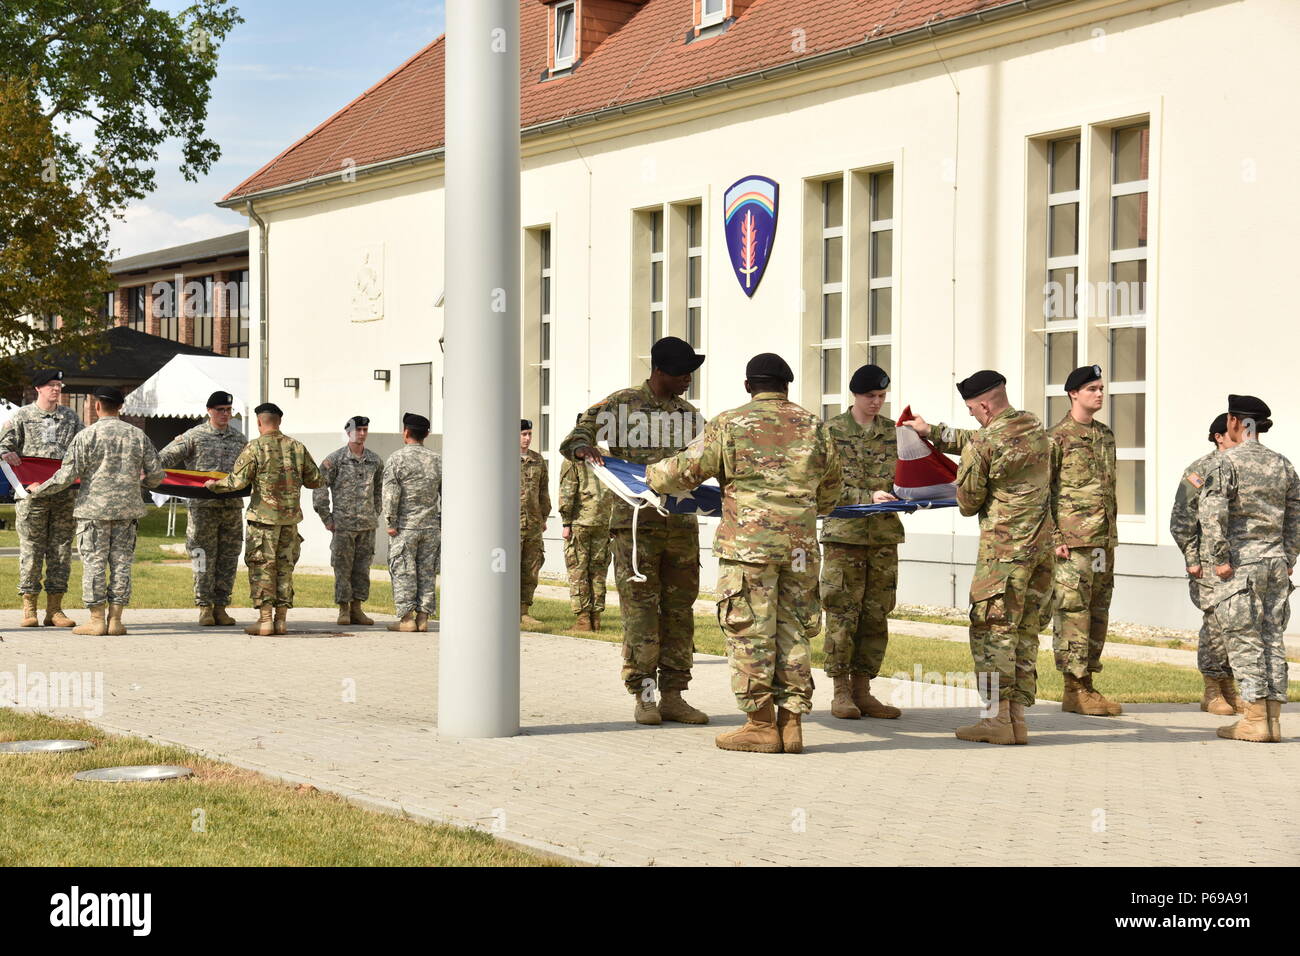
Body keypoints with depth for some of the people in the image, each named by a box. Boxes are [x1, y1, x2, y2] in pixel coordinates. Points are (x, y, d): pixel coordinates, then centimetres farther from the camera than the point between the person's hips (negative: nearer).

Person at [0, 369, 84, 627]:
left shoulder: (70, 417, 16)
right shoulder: (22, 416, 7)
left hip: (65, 494, 3)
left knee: (61, 548, 3)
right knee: (31, 547, -3)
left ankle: (55, 608, 8)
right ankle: (29, 608, 2)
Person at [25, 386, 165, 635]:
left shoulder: (86, 436, -7)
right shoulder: (137, 435, 4)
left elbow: (67, 475, -9)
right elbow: (157, 474, 6)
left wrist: (39, 490, 6)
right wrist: (142, 482, 29)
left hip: (94, 509, -3)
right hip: (127, 508, 3)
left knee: (94, 562, 2)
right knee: (121, 562, 7)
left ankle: (97, 621, 3)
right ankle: (115, 619, 8)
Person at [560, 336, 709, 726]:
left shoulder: (690, 414, 16)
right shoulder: (622, 405, 1)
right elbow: (574, 439, -3)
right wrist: (585, 448, -26)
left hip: (681, 523, 5)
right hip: (636, 522, -5)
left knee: (680, 608, 5)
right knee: (640, 608, -6)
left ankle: (672, 696, 10)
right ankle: (643, 696, -1)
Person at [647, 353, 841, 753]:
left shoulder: (729, 425, 0)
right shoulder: (815, 427, 11)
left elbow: (683, 472, 3)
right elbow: (830, 491, 23)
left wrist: (649, 473, 24)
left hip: (747, 543, -4)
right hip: (801, 545, 4)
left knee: (749, 632, 0)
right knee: (794, 632, 9)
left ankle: (761, 724, 1)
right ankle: (791, 722, 10)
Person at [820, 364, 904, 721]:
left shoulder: (892, 431, 12)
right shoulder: (833, 431, -1)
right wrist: (868, 497, -18)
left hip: (884, 533, 4)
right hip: (844, 531, -4)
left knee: (876, 614, 4)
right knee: (843, 612, -5)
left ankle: (862, 690, 11)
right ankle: (841, 692, 3)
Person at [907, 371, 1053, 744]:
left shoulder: (984, 444, -14)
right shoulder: (1035, 426, 9)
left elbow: (968, 503, -2)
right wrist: (932, 431, 30)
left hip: (1003, 547, -7)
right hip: (1041, 544, 7)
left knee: (992, 630, -1)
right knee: (1025, 632, 10)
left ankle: (999, 718, -5)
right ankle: (1018, 717, 10)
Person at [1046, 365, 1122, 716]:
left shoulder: (1105, 436, 17)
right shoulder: (1056, 437, -6)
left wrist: (1112, 536, 19)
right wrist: (1054, 538, -15)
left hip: (1104, 539, 8)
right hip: (1072, 540, -8)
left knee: (1098, 614, 9)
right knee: (1072, 612, -7)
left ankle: (1087, 684, 15)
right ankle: (1075, 690, -4)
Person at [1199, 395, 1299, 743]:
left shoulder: (1228, 460, -8)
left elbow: (1212, 512, -18)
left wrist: (1220, 558, -14)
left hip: (1240, 562, -6)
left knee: (1244, 640, -3)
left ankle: (1255, 720, -5)